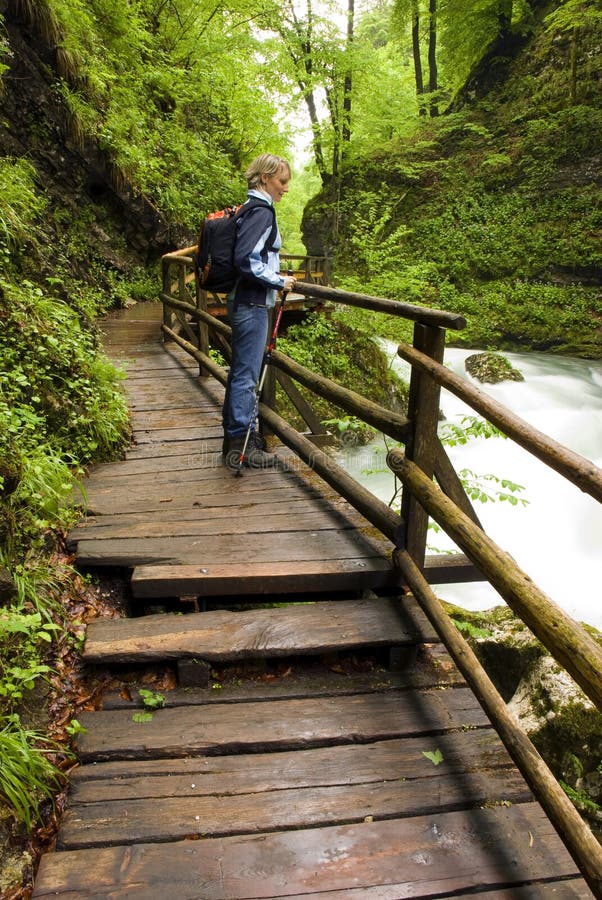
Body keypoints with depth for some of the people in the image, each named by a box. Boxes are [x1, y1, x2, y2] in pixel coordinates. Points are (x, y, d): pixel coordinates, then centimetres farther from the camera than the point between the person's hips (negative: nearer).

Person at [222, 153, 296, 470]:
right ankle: (241, 442, 3)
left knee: (240, 371, 15)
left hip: (244, 301, 10)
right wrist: (279, 282, -14)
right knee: (247, 373, -5)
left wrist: (275, 277, 17)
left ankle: (234, 435, 25)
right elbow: (245, 259, -24)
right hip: (252, 304, -10)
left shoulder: (251, 209, 15)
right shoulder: (261, 211, -14)